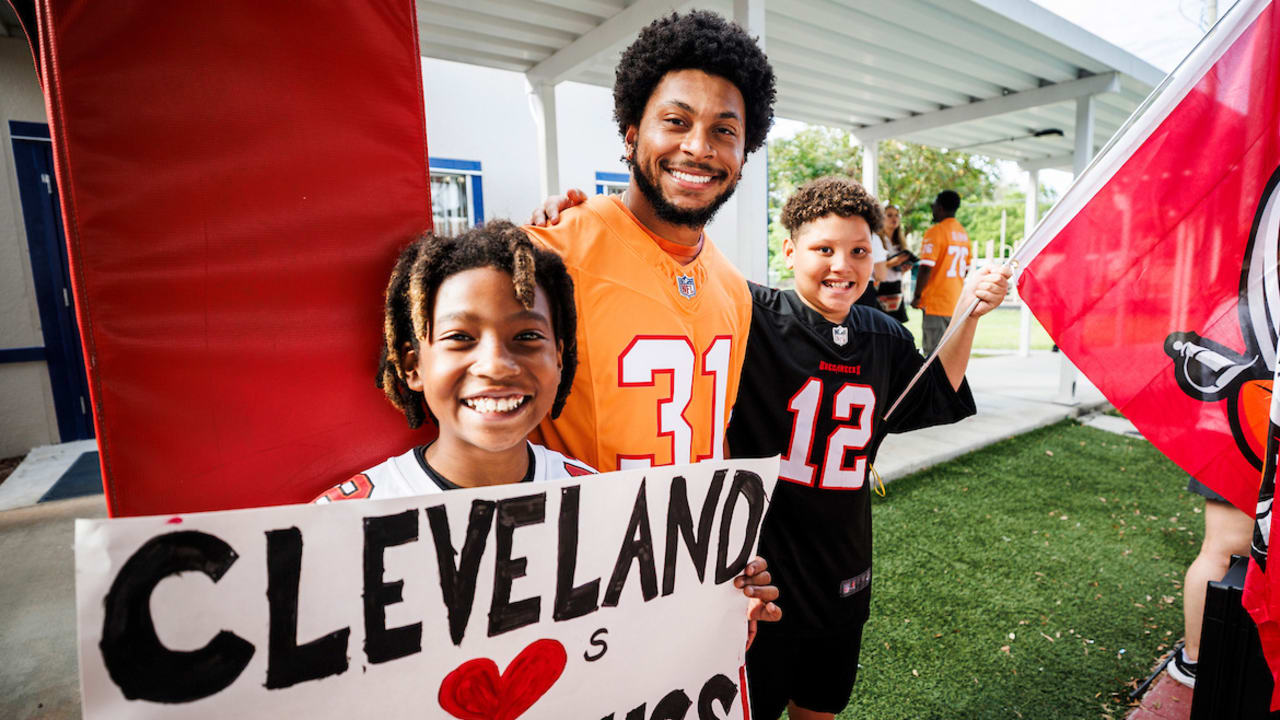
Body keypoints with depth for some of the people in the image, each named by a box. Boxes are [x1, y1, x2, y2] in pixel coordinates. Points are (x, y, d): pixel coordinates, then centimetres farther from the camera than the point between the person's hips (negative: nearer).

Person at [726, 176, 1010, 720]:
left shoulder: (885, 339, 3)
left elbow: (936, 399, 17)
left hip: (841, 571, 6)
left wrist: (968, 315, 7)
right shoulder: (754, 317, -18)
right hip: (760, 562, -6)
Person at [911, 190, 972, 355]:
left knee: (933, 353, -5)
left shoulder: (935, 232, -11)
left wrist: (917, 296, -10)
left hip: (936, 304, -8)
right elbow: (965, 269, 20)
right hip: (958, 303, 8)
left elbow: (926, 268, -18)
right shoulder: (964, 234, 14)